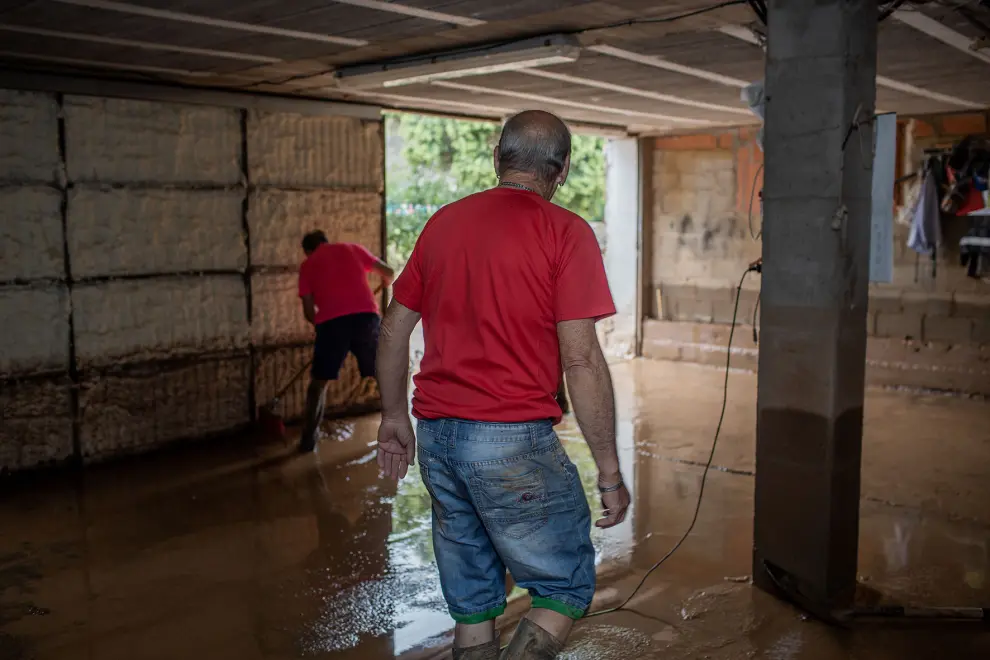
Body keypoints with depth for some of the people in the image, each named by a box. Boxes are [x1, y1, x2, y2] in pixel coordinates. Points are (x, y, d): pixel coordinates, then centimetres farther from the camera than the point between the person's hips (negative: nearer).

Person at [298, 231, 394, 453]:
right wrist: (387, 282, 46)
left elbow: (309, 311, 13)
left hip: (331, 321, -1)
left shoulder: (308, 264, 19)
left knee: (319, 381, 16)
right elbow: (389, 273, 23)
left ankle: (309, 438, 17)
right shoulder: (352, 248, 22)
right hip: (366, 315, 1)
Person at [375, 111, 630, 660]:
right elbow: (581, 359, -13)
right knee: (566, 588, 10)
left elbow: (393, 330, 14)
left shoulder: (443, 221, 10)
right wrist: (609, 473, -7)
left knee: (471, 602, 18)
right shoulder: (566, 233, -7)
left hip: (435, 437, 6)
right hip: (514, 440, -6)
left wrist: (394, 417, 25)